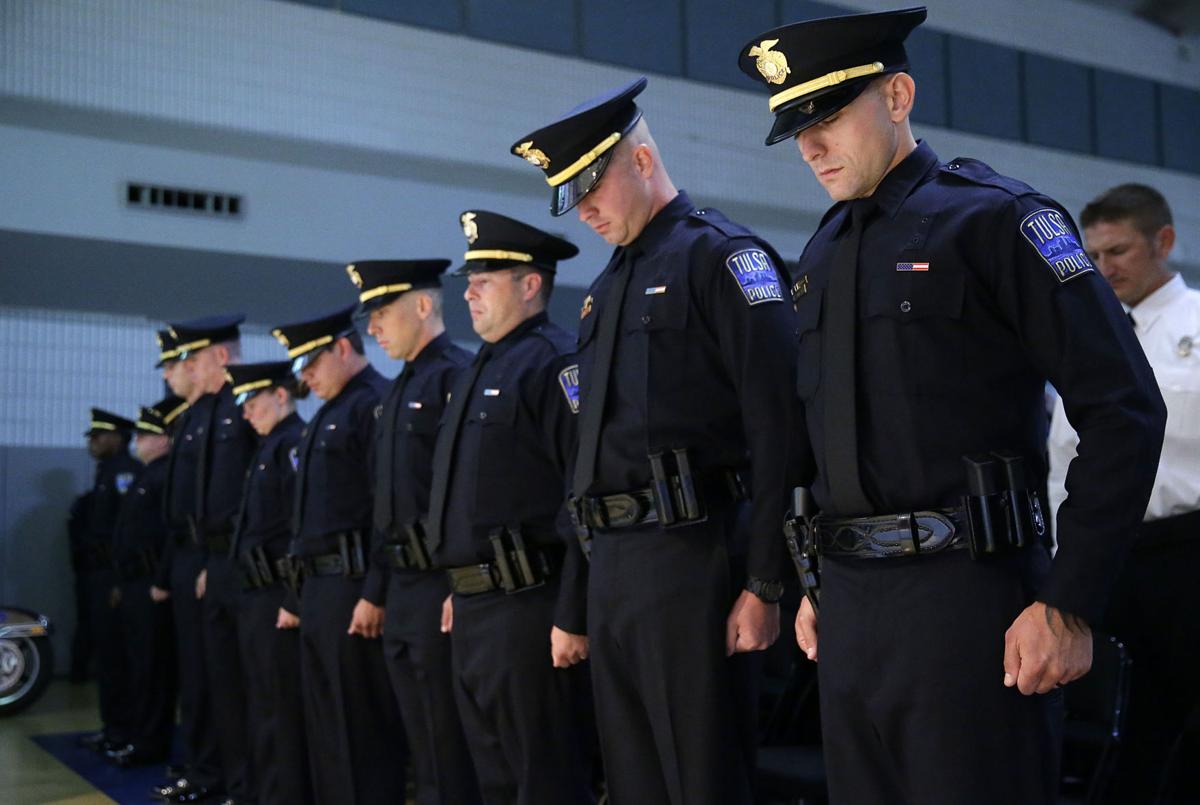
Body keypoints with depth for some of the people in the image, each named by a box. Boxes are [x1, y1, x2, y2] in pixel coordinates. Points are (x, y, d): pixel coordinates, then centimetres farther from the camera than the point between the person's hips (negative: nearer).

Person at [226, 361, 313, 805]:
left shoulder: (295, 443, -13)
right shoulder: (269, 447, 18)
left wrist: (296, 599, -22)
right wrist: (249, 593, 18)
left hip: (279, 598, -10)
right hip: (256, 597, 10)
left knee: (283, 712, -3)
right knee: (262, 709, 16)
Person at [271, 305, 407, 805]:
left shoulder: (377, 404, -11)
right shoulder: (328, 414, 19)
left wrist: (375, 594, -23)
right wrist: (302, 588, 19)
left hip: (354, 586, -10)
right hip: (318, 585, 10)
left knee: (362, 723, -3)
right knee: (325, 721, 16)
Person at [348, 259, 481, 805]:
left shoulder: (457, 376, -12)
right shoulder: (400, 390, 18)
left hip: (441, 588, -9)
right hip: (402, 589, 9)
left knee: (451, 754, -1)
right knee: (422, 749, 16)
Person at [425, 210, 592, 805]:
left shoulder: (554, 363, -13)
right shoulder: (482, 369, 17)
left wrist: (572, 617, -22)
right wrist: (460, 590, 20)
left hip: (527, 610, -10)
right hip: (472, 610, 10)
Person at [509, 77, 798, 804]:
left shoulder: (721, 254, -7)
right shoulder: (609, 285, 19)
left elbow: (779, 430, -15)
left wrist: (764, 583, -18)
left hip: (692, 555, -8)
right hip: (611, 566, 9)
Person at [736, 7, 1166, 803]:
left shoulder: (997, 216, -7)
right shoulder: (823, 255, 13)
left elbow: (1125, 410, -12)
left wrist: (1069, 603, -15)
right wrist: (814, 584, 16)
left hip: (966, 593, -6)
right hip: (846, 604, 7)